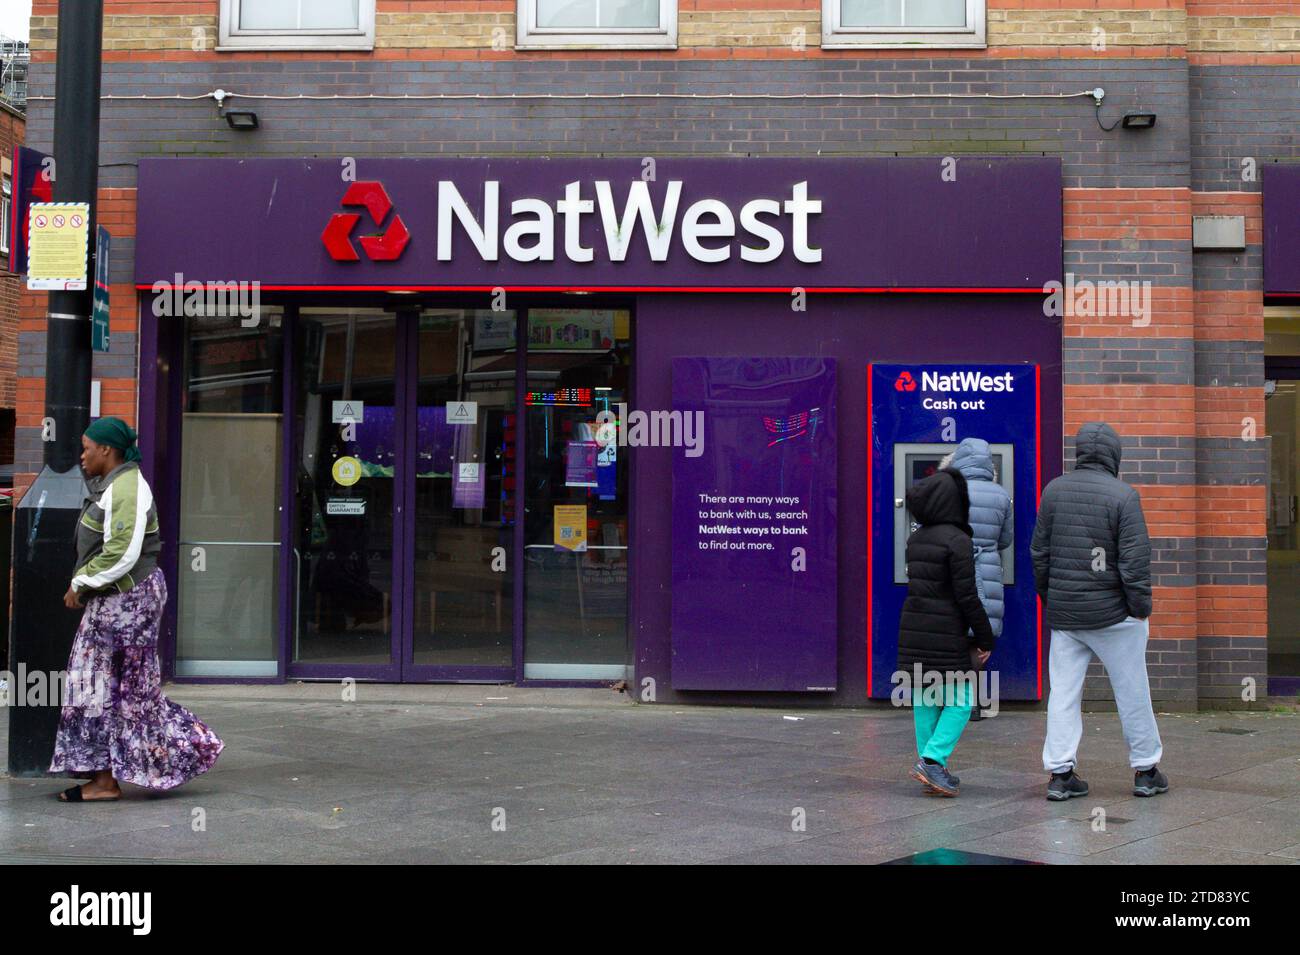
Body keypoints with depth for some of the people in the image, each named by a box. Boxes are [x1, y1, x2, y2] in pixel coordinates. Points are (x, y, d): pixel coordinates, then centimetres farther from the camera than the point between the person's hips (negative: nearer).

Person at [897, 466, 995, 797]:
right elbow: (966, 595, -15)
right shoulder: (957, 540, -14)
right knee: (959, 701, 4)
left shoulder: (916, 539, 8)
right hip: (945, 633, -7)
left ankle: (933, 774, 15)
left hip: (913, 626, 7)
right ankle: (931, 761, -8)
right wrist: (985, 637, -7)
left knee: (925, 701, 11)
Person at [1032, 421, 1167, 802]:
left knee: (1063, 692, 6)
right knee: (1132, 692, 9)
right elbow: (1134, 559, -14)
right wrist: (1141, 608, -4)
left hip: (1063, 613, 4)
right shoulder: (1123, 495, -12)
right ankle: (1145, 771, 18)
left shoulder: (1054, 490, 2)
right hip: (1112, 613, -4)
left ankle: (1059, 773, 5)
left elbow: (1039, 552, 7)